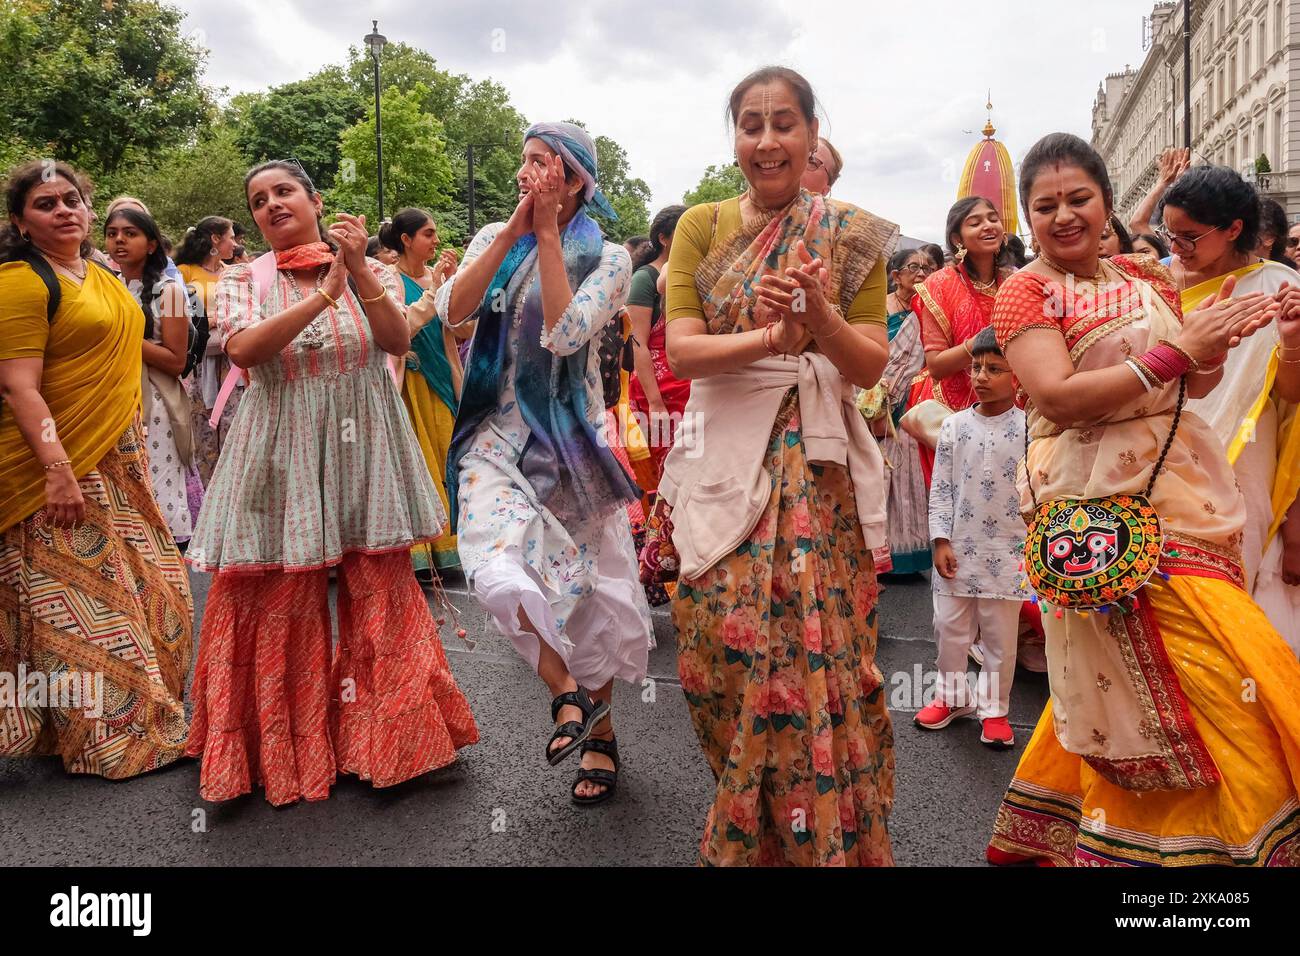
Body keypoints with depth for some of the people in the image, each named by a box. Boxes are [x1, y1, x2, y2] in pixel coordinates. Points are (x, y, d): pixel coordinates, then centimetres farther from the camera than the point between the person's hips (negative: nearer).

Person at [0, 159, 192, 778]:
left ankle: (141, 714, 31)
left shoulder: (102, 277, 14)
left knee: (144, 590, 15)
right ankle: (98, 737, 14)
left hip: (120, 462, 9)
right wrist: (58, 470, -24)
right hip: (61, 468, -9)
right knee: (77, 604, 1)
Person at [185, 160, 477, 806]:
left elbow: (399, 340, -6)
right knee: (280, 600, 2)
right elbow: (242, 349, -12)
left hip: (364, 446, 1)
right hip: (281, 454, 0)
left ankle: (383, 738, 19)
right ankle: (285, 750, 19)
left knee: (379, 593, 3)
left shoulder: (372, 272, 8)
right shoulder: (243, 280, 6)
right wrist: (324, 293, -14)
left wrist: (358, 267, -14)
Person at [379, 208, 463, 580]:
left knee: (445, 458, 6)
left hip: (442, 379, 5)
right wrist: (434, 289, -15)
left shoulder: (438, 276, 9)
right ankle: (418, 553, 3)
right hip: (409, 380, -5)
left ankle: (446, 543, 16)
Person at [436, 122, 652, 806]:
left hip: (572, 440, -1)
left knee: (597, 588, 4)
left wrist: (548, 232, -14)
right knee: (497, 573, -24)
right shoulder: (494, 240, 9)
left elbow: (564, 332, -19)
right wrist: (515, 230, -10)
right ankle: (569, 691, 3)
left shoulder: (607, 257, -1)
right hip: (498, 436, 2)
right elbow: (453, 310, -9)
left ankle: (600, 733, 27)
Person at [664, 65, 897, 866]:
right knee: (725, 648, 2)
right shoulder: (702, 226, 6)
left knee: (820, 653, -2)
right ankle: (747, 829, 26)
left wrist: (819, 316, -20)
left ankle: (828, 835, 20)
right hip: (726, 461, 1)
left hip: (819, 465, -1)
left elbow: (872, 366, -1)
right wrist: (772, 336, -20)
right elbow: (682, 351, -4)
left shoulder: (850, 234, 4)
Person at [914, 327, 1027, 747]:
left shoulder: (1028, 429, -6)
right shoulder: (954, 426, 0)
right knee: (949, 629, 11)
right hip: (957, 549, 2)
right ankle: (953, 696, 31)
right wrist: (941, 540, -2)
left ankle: (994, 708, 24)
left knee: (1000, 637, 9)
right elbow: (940, 488, 3)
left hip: (1007, 552, -2)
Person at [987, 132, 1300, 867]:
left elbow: (1195, 386, 14)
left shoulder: (1145, 276, 13)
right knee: (1214, 677, -7)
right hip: (1104, 503, -6)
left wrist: (1216, 347, -7)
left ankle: (1054, 821, 30)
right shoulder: (1026, 292, -4)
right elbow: (1056, 397, -18)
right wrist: (1177, 349, -20)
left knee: (1124, 680, 11)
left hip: (1184, 485, 6)